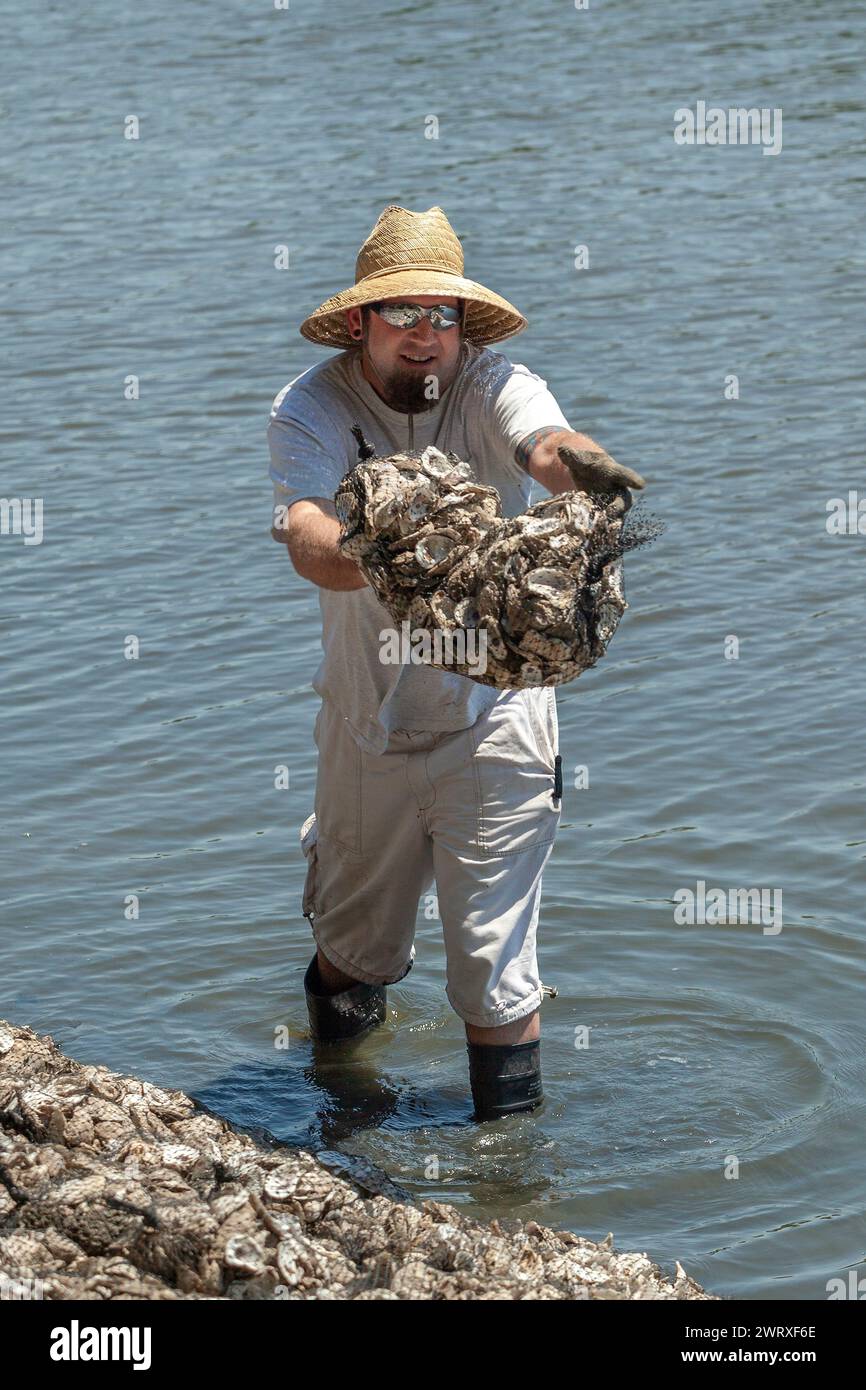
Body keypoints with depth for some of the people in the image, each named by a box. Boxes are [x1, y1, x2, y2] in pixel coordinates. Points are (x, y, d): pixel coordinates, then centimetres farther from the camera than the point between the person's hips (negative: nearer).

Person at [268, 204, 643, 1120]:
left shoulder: (491, 385, -13)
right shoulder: (312, 408, -12)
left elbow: (545, 444, -36)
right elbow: (305, 539, -30)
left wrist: (581, 462, -61)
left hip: (490, 716, -2)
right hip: (366, 723, 2)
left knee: (494, 958, -4)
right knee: (354, 934, 21)